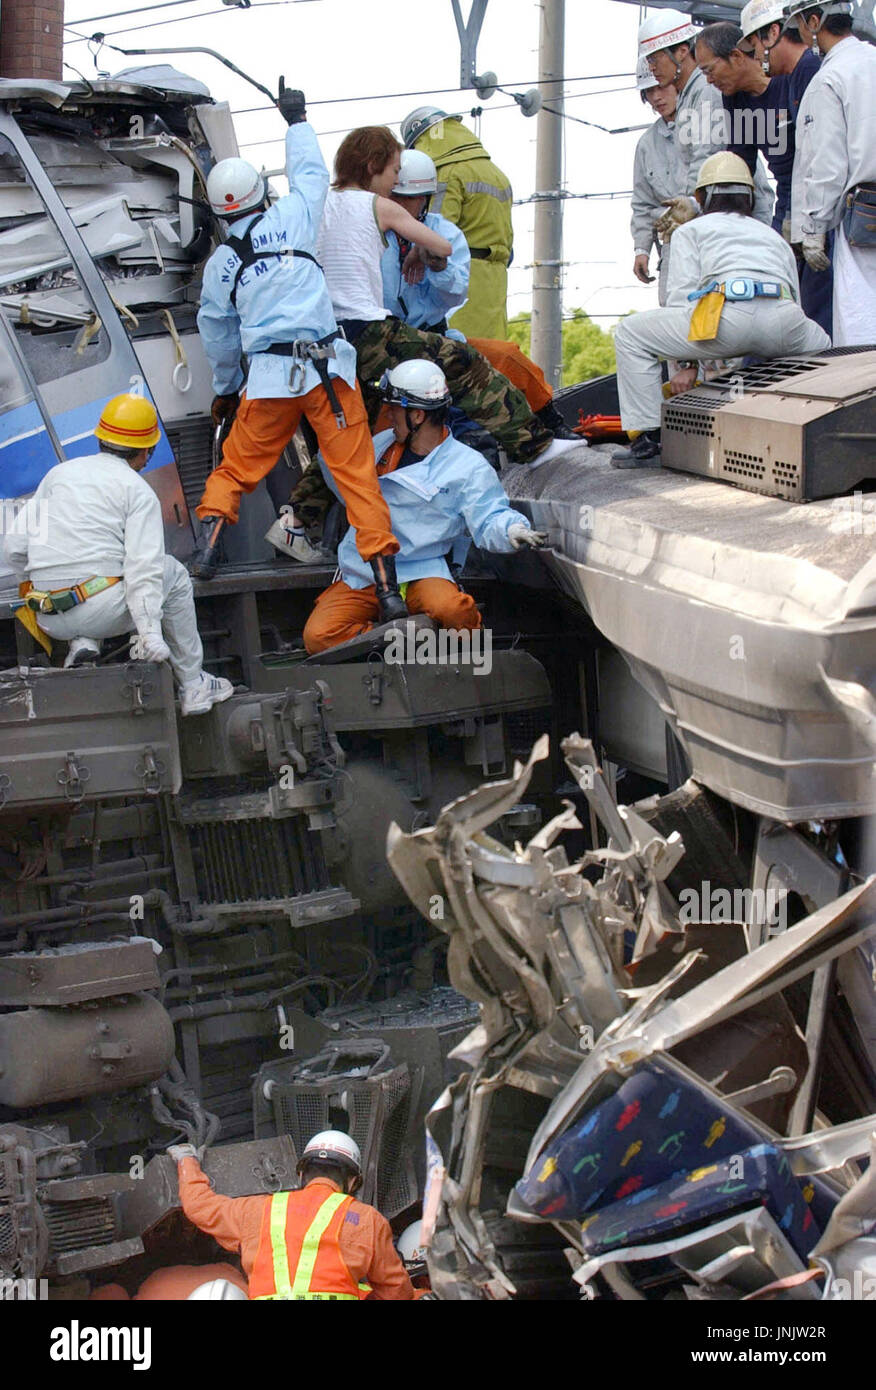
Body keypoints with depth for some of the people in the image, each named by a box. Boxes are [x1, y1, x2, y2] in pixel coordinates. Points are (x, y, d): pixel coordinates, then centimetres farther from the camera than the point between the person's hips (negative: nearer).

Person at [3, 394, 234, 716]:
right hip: (102, 611, -5)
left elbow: (15, 547, 12)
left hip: (49, 619, 5)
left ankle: (80, 644, 8)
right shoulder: (138, 491, 2)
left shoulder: (58, 473, 17)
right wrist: (150, 632, -15)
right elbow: (142, 569, -11)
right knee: (173, 574, 19)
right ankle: (193, 686, 22)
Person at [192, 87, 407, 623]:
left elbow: (217, 333, 21)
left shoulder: (219, 263, 12)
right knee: (357, 472, -1)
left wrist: (225, 390, 35)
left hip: (269, 377, 2)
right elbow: (312, 174, 22)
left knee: (237, 466, 19)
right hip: (327, 366, -1)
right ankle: (387, 585, -5)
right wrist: (297, 120, 37)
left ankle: (209, 544, 5)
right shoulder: (292, 219, 4)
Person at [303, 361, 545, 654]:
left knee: (450, 609, -38)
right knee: (318, 636, -22)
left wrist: (512, 531, -27)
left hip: (419, 574, -4)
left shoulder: (468, 466, 0)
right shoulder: (380, 445, 17)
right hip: (359, 576, 4)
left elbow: (488, 521, -7)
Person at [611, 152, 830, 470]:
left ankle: (648, 440, 4)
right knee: (822, 343, 40)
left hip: (728, 314, -4)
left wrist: (689, 364, 10)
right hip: (784, 323, 5)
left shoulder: (691, 230, 25)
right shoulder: (773, 235, 37)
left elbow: (683, 295, 12)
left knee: (632, 334, 14)